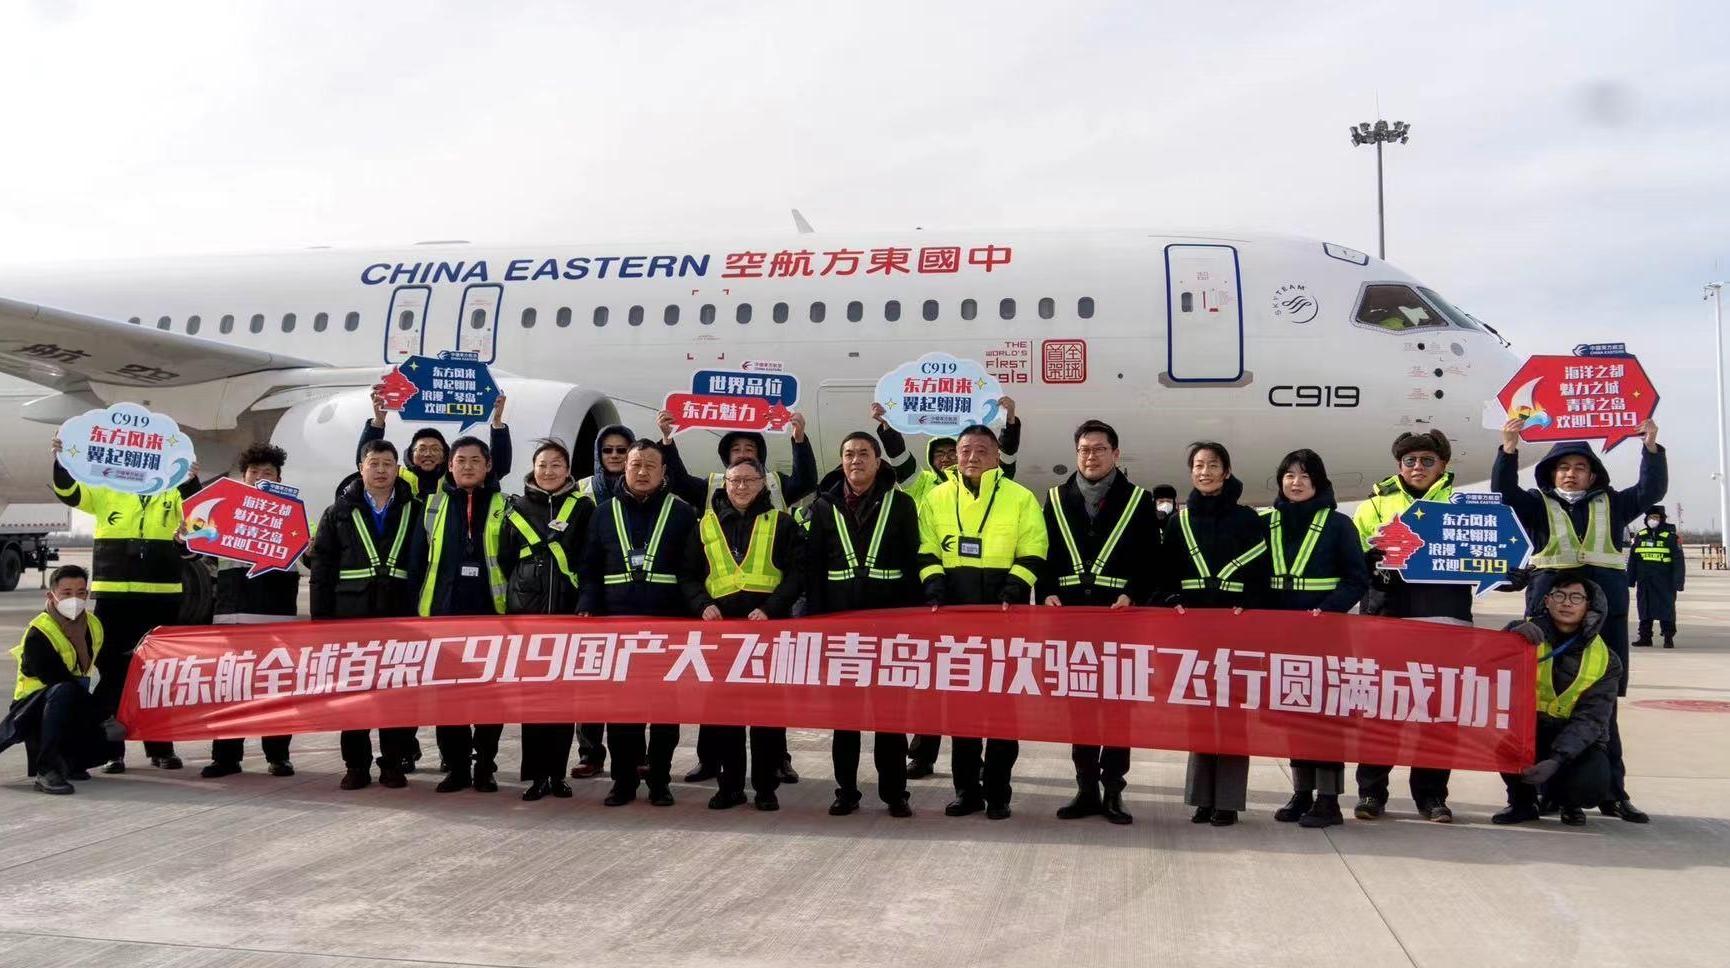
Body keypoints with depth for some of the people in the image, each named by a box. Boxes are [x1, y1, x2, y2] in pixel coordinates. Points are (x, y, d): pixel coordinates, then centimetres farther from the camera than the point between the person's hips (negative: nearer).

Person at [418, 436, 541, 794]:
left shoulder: (504, 507, 5)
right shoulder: (433, 505, 10)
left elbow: (515, 556, 2)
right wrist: (416, 608, 8)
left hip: (489, 612, -2)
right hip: (443, 611, 2)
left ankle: (485, 768, 13)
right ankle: (456, 767, 15)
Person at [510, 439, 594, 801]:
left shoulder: (583, 507, 6)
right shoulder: (518, 507, 10)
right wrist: (508, 603, 8)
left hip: (568, 610, -1)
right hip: (526, 610, 1)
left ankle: (557, 773, 9)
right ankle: (537, 774, 7)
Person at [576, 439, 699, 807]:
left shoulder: (682, 513, 6)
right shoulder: (604, 513, 11)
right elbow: (589, 569, 10)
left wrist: (693, 611, -9)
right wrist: (588, 608, -4)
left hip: (668, 625, -2)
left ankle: (660, 780, 12)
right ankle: (623, 780, 13)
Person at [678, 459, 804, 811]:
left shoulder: (781, 524, 7)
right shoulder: (706, 525, 13)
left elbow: (797, 572, 0)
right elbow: (687, 575, 12)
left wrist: (771, 608, -13)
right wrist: (703, 605, -6)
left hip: (768, 625, -2)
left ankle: (766, 786, 8)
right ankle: (730, 784, 13)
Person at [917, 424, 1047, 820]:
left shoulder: (1020, 498, 3)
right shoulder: (937, 498, 9)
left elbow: (1032, 555, 0)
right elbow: (927, 553, 10)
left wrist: (1013, 591, -14)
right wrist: (934, 587, -6)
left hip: (1004, 613, -2)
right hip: (955, 612, 2)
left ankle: (997, 791, 9)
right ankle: (966, 789, 15)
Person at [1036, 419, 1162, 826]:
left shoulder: (1138, 501, 6)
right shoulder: (1057, 500, 12)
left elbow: (1152, 562, 2)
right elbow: (1043, 554, 9)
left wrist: (1133, 596, -13)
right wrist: (1047, 594, -6)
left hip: (1119, 615, -2)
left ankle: (1113, 789, 7)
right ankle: (1086, 788, 12)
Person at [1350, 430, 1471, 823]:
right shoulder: (1378, 503, 13)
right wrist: (1380, 553, -10)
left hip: (1443, 617, 0)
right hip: (1386, 614, 0)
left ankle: (1431, 794, 13)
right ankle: (1371, 791, 9)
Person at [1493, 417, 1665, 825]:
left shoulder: (1611, 505, 15)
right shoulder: (1538, 505, 10)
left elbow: (1652, 490, 5)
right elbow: (1504, 491, -5)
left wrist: (1651, 448, -9)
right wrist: (1509, 449, -20)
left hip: (1606, 616, 2)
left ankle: (1612, 792, 9)